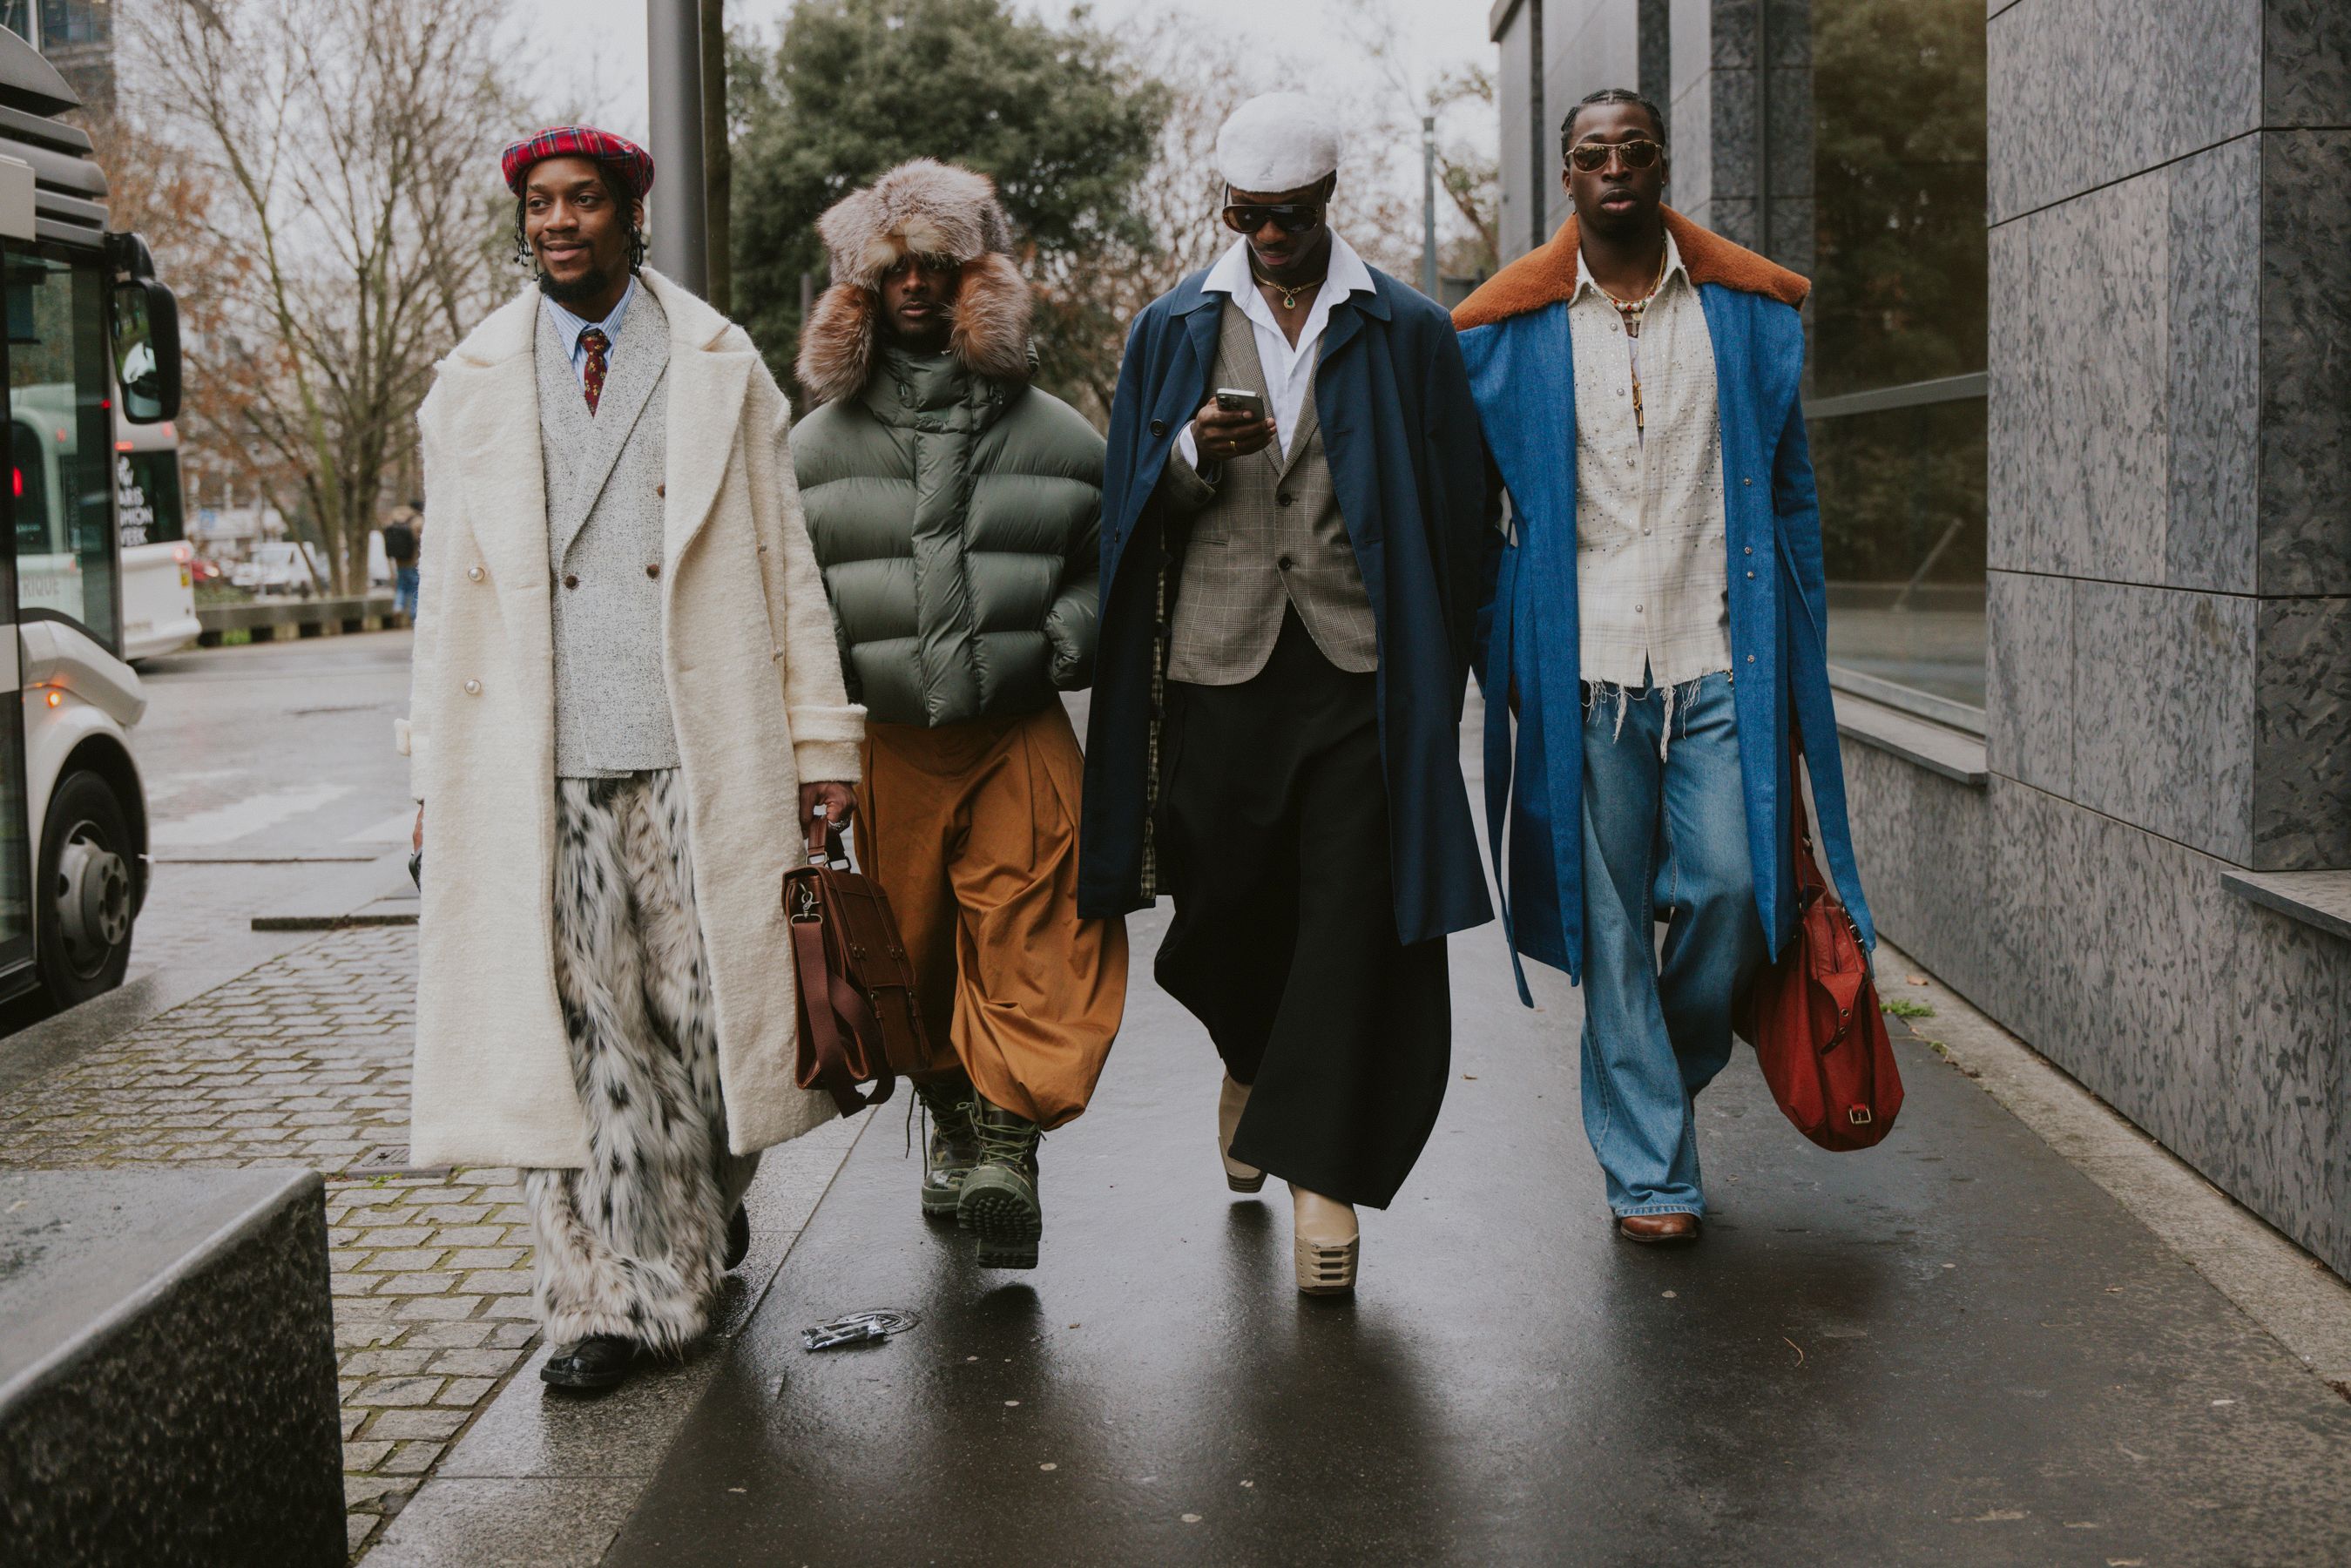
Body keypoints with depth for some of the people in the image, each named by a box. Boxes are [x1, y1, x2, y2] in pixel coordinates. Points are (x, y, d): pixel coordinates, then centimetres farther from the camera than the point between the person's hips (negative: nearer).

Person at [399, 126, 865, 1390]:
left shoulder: (721, 366, 10)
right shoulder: (473, 386, 12)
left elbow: (785, 562, 8)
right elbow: (451, 590, 13)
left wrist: (819, 740, 3)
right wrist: (436, 773, 8)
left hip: (700, 758, 0)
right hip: (539, 764, 1)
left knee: (709, 1010, 4)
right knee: (571, 1029, -3)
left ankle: (705, 1205, 32)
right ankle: (609, 1300, 5)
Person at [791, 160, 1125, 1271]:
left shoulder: (1053, 436, 7)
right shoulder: (818, 446, 9)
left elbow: (1114, 564, 13)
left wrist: (1059, 644, -3)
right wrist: (829, 679, 0)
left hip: (1021, 732, -1)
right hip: (886, 739, 2)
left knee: (1031, 932, -14)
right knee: (913, 947, 9)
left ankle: (1008, 1139, -16)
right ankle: (951, 1121, 27)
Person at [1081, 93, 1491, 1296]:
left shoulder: (1409, 334, 6)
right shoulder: (1173, 330, 10)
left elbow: (1451, 513, 7)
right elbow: (1132, 512, 9)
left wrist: (1436, 678, 3)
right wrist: (1192, 454, -13)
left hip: (1360, 665, -1)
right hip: (1218, 664, 2)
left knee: (1354, 916, -5)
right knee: (1226, 898, 9)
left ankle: (1321, 1169, 3)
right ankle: (1253, 1062, 41)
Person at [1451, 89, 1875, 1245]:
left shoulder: (1750, 311, 9)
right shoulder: (1510, 329, 5)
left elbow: (1788, 492, 14)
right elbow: (1469, 509, 11)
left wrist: (1792, 661, 9)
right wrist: (1500, 659, 4)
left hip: (1718, 661, 1)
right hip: (1582, 671, -1)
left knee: (1732, 886, -6)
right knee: (1610, 924, 2)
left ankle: (1671, 1070, 25)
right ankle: (1648, 1170, 12)